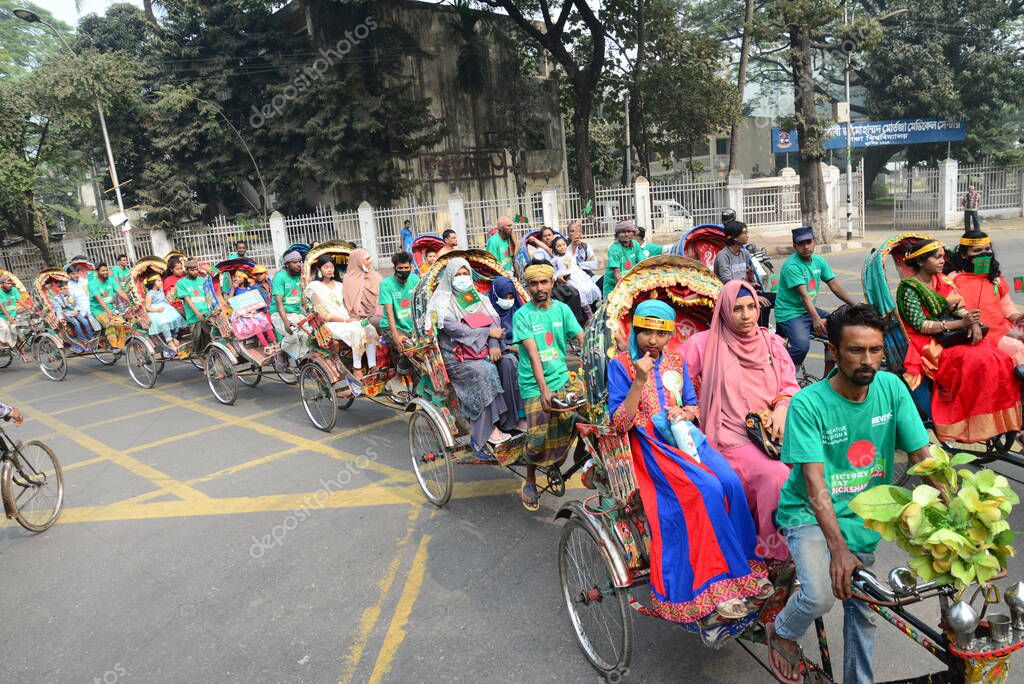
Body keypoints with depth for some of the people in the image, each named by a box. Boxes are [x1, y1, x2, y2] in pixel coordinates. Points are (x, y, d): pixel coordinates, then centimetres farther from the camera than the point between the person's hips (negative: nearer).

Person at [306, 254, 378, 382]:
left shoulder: (339, 285, 22)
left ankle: (373, 368, -25)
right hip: (330, 325, -6)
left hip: (348, 321, 6)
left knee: (371, 329, -22)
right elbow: (324, 315, -7)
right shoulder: (314, 287, 2)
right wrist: (346, 320, -14)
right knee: (357, 331, -34)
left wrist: (354, 317, -3)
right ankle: (357, 370, -30)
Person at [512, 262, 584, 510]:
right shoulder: (522, 315, -7)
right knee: (537, 437, -11)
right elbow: (533, 354, -17)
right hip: (534, 385, -4)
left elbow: (583, 341, -2)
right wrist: (544, 389, -27)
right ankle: (530, 481, 18)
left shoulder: (562, 309, 5)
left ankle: (555, 465, 16)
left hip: (562, 378, 4)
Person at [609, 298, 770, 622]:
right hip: (652, 444, -5)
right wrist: (639, 381, -21)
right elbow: (619, 424, -11)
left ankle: (745, 566, -3)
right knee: (707, 489, -27)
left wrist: (684, 411, -3)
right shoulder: (621, 365, -3)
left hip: (687, 436, 5)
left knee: (732, 482, -22)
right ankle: (717, 586, -16)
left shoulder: (676, 360, 13)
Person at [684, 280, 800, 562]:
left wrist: (781, 409, -5)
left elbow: (790, 385, 15)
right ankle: (777, 553, -10)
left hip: (773, 431, 5)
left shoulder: (772, 343, 15)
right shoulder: (704, 343, 2)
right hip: (732, 437, -4)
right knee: (776, 475, -29)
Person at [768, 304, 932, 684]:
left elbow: (923, 459, -9)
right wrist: (838, 549, -35)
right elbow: (815, 485, -27)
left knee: (863, 609, 11)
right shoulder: (808, 404, -23)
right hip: (811, 514, -4)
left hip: (863, 516, 5)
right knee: (821, 595, -22)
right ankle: (782, 633, 11)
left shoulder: (892, 388, -9)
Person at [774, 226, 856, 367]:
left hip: (809, 310, 8)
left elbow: (835, 286, 6)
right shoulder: (791, 265, -18)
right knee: (802, 345, -30)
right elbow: (804, 295, -29)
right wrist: (816, 319, -39)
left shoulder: (819, 261, 6)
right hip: (789, 313, -8)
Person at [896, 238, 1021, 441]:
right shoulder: (909, 288, -8)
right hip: (929, 346, -7)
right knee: (977, 361, -27)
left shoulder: (941, 280, 15)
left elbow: (958, 307, 10)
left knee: (1000, 359, -14)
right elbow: (920, 325, -16)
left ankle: (1004, 423, -9)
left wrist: (974, 323, -11)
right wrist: (961, 323, -22)